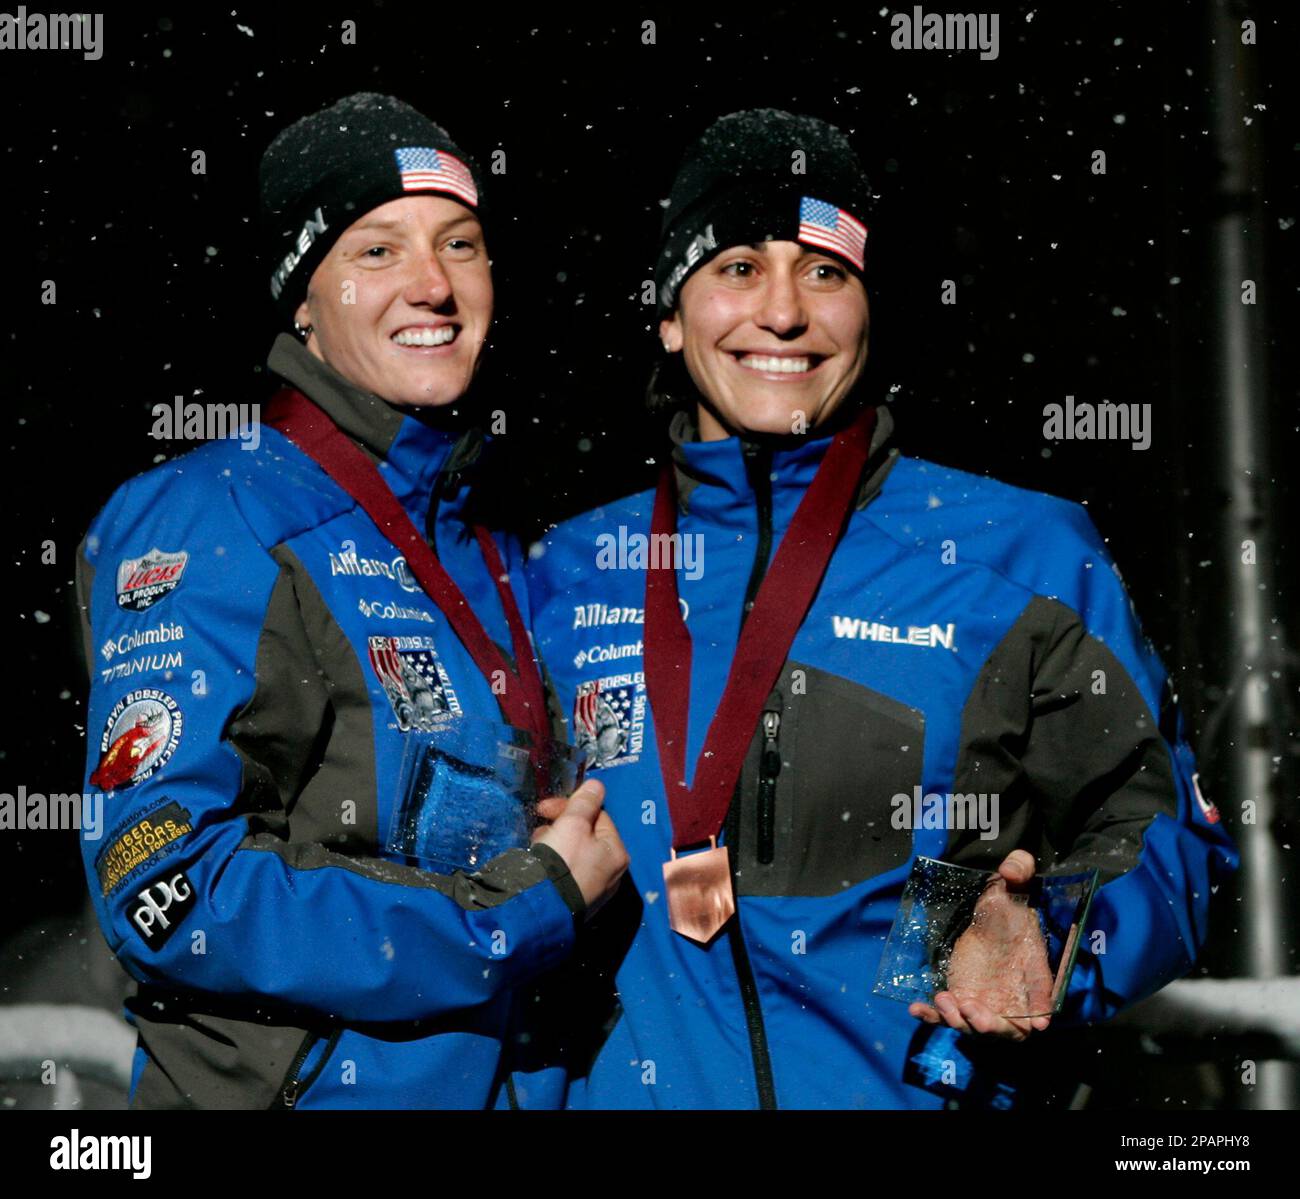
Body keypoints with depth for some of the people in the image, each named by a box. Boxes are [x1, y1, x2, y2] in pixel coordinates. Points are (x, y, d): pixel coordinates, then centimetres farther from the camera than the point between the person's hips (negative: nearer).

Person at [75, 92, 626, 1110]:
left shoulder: (490, 555, 10)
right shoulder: (205, 526, -13)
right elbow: (167, 890, -22)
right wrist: (524, 910, -19)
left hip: (486, 1081, 7)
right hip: (289, 1084, -7)